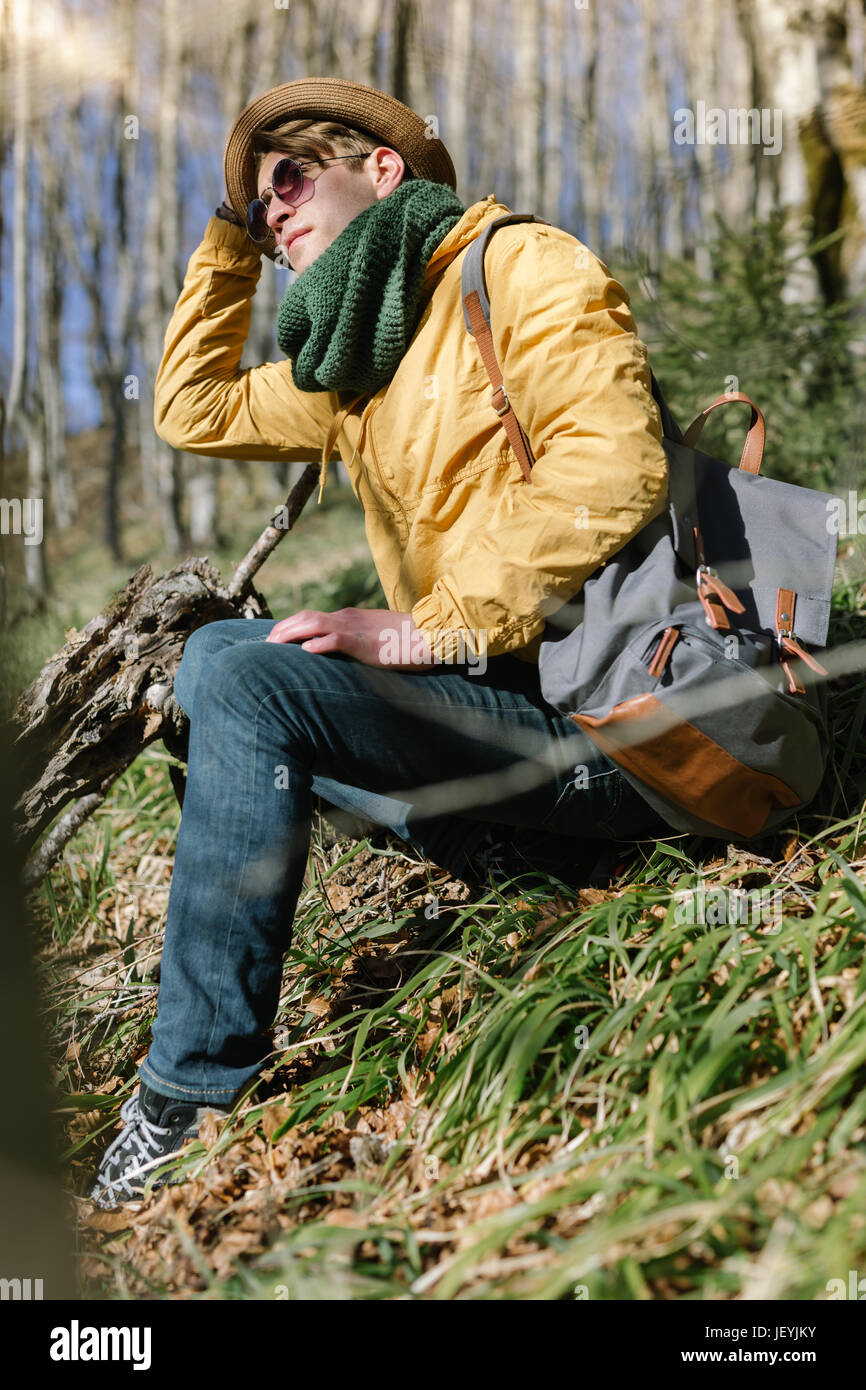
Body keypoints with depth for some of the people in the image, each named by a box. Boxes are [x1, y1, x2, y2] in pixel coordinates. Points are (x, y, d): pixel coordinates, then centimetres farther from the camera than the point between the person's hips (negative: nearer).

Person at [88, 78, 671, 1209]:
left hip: (600, 713, -9)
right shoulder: (356, 365, 21)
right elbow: (196, 411, 27)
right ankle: (485, 832, -6)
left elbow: (610, 469, -20)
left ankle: (193, 1102, -15)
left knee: (249, 683, -21)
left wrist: (427, 626, -21)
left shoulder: (521, 266, -4)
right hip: (492, 697, 9)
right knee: (212, 655, 8)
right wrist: (229, 237, 23)